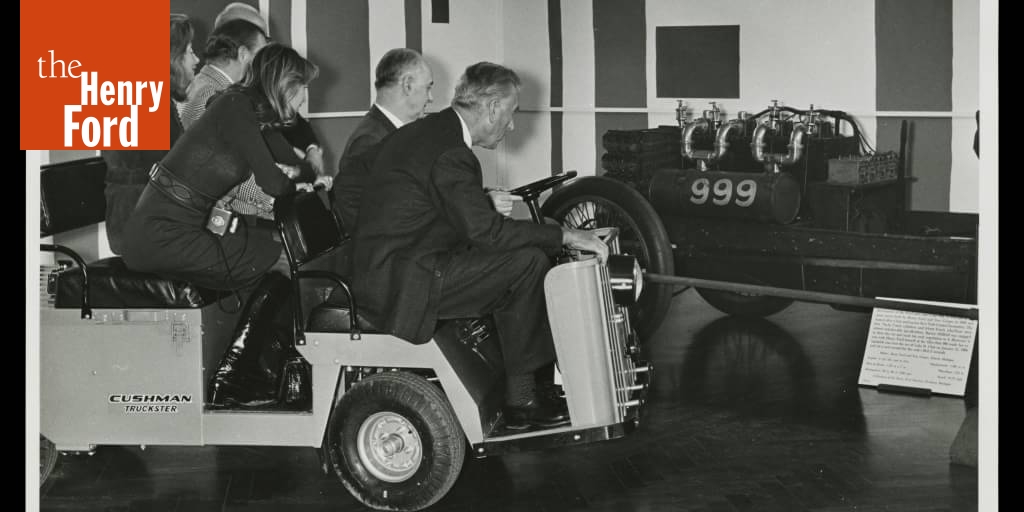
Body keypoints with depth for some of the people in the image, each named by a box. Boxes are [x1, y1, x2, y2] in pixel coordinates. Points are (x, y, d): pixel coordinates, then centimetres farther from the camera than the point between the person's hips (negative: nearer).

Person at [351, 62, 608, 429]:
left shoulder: (421, 133, 14)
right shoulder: (449, 152, -18)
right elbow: (484, 231, -22)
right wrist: (565, 236, -16)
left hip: (379, 272, 11)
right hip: (403, 285, -11)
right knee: (529, 261, -11)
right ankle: (520, 399, -4)